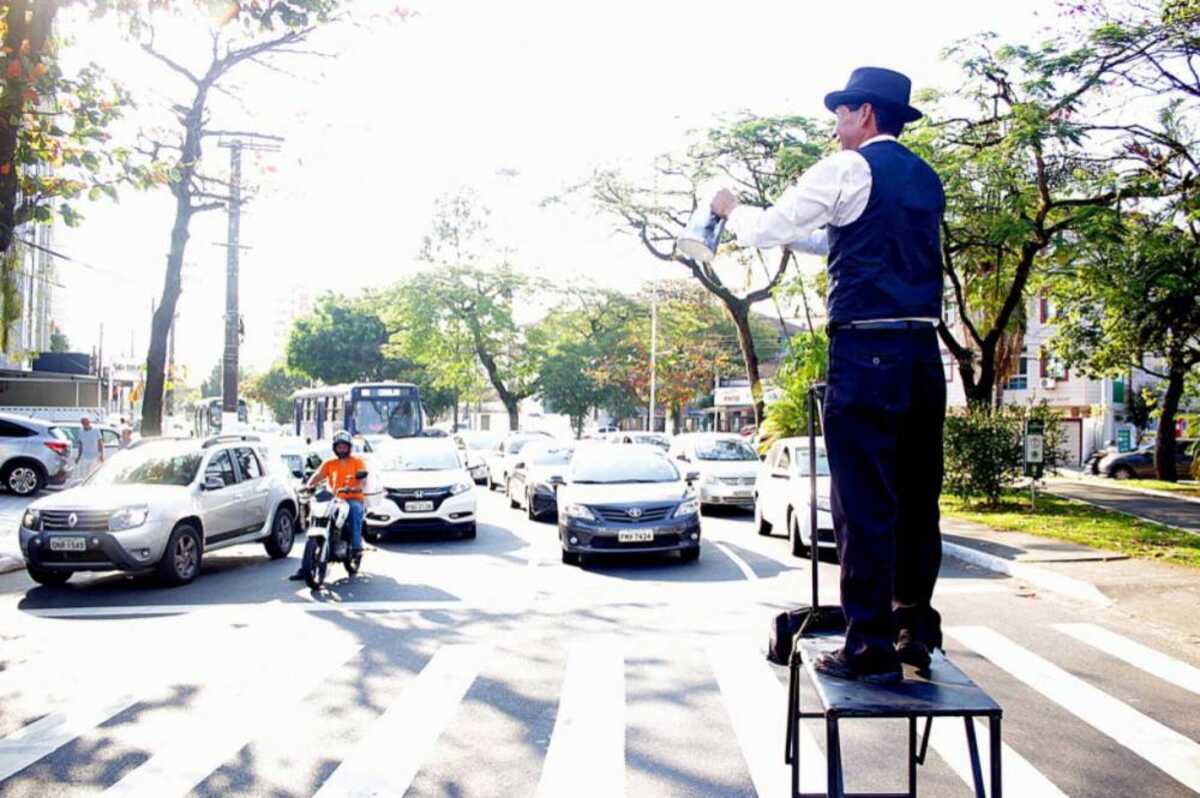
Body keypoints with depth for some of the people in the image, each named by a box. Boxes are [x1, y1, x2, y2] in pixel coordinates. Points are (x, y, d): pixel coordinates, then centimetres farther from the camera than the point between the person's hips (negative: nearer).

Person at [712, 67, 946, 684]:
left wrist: (731, 209, 19)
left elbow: (765, 229, 0)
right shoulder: (926, 180, 19)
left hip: (865, 350, -7)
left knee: (864, 500, -5)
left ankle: (870, 648, -1)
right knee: (916, 496, 11)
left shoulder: (846, 170, -3)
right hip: (923, 351, 8)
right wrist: (795, 233, 34)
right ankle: (915, 629, 19)